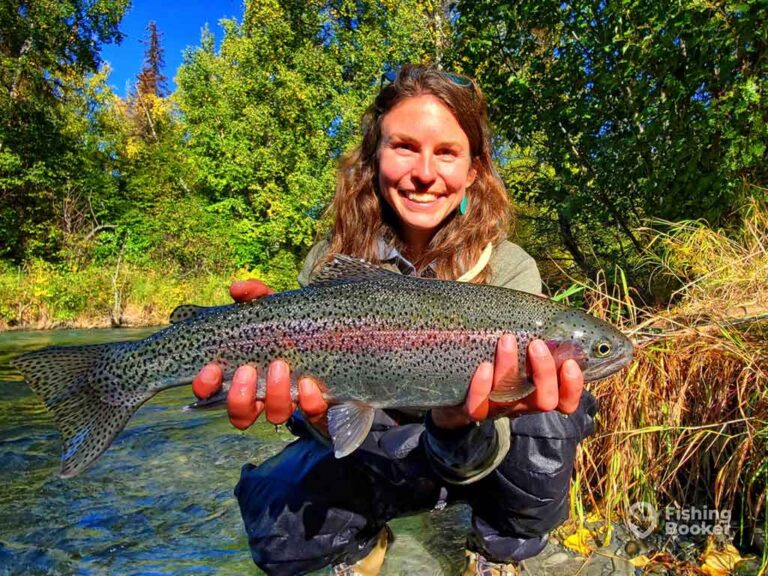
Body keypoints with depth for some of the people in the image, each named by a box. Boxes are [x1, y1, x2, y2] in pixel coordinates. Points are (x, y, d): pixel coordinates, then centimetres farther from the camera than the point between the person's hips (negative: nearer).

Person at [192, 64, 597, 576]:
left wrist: (464, 427, -49)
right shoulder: (331, 262, -14)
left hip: (475, 454, 0)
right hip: (371, 454, 1)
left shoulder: (509, 269, -17)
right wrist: (320, 407, -45)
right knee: (270, 513, -26)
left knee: (554, 402, -29)